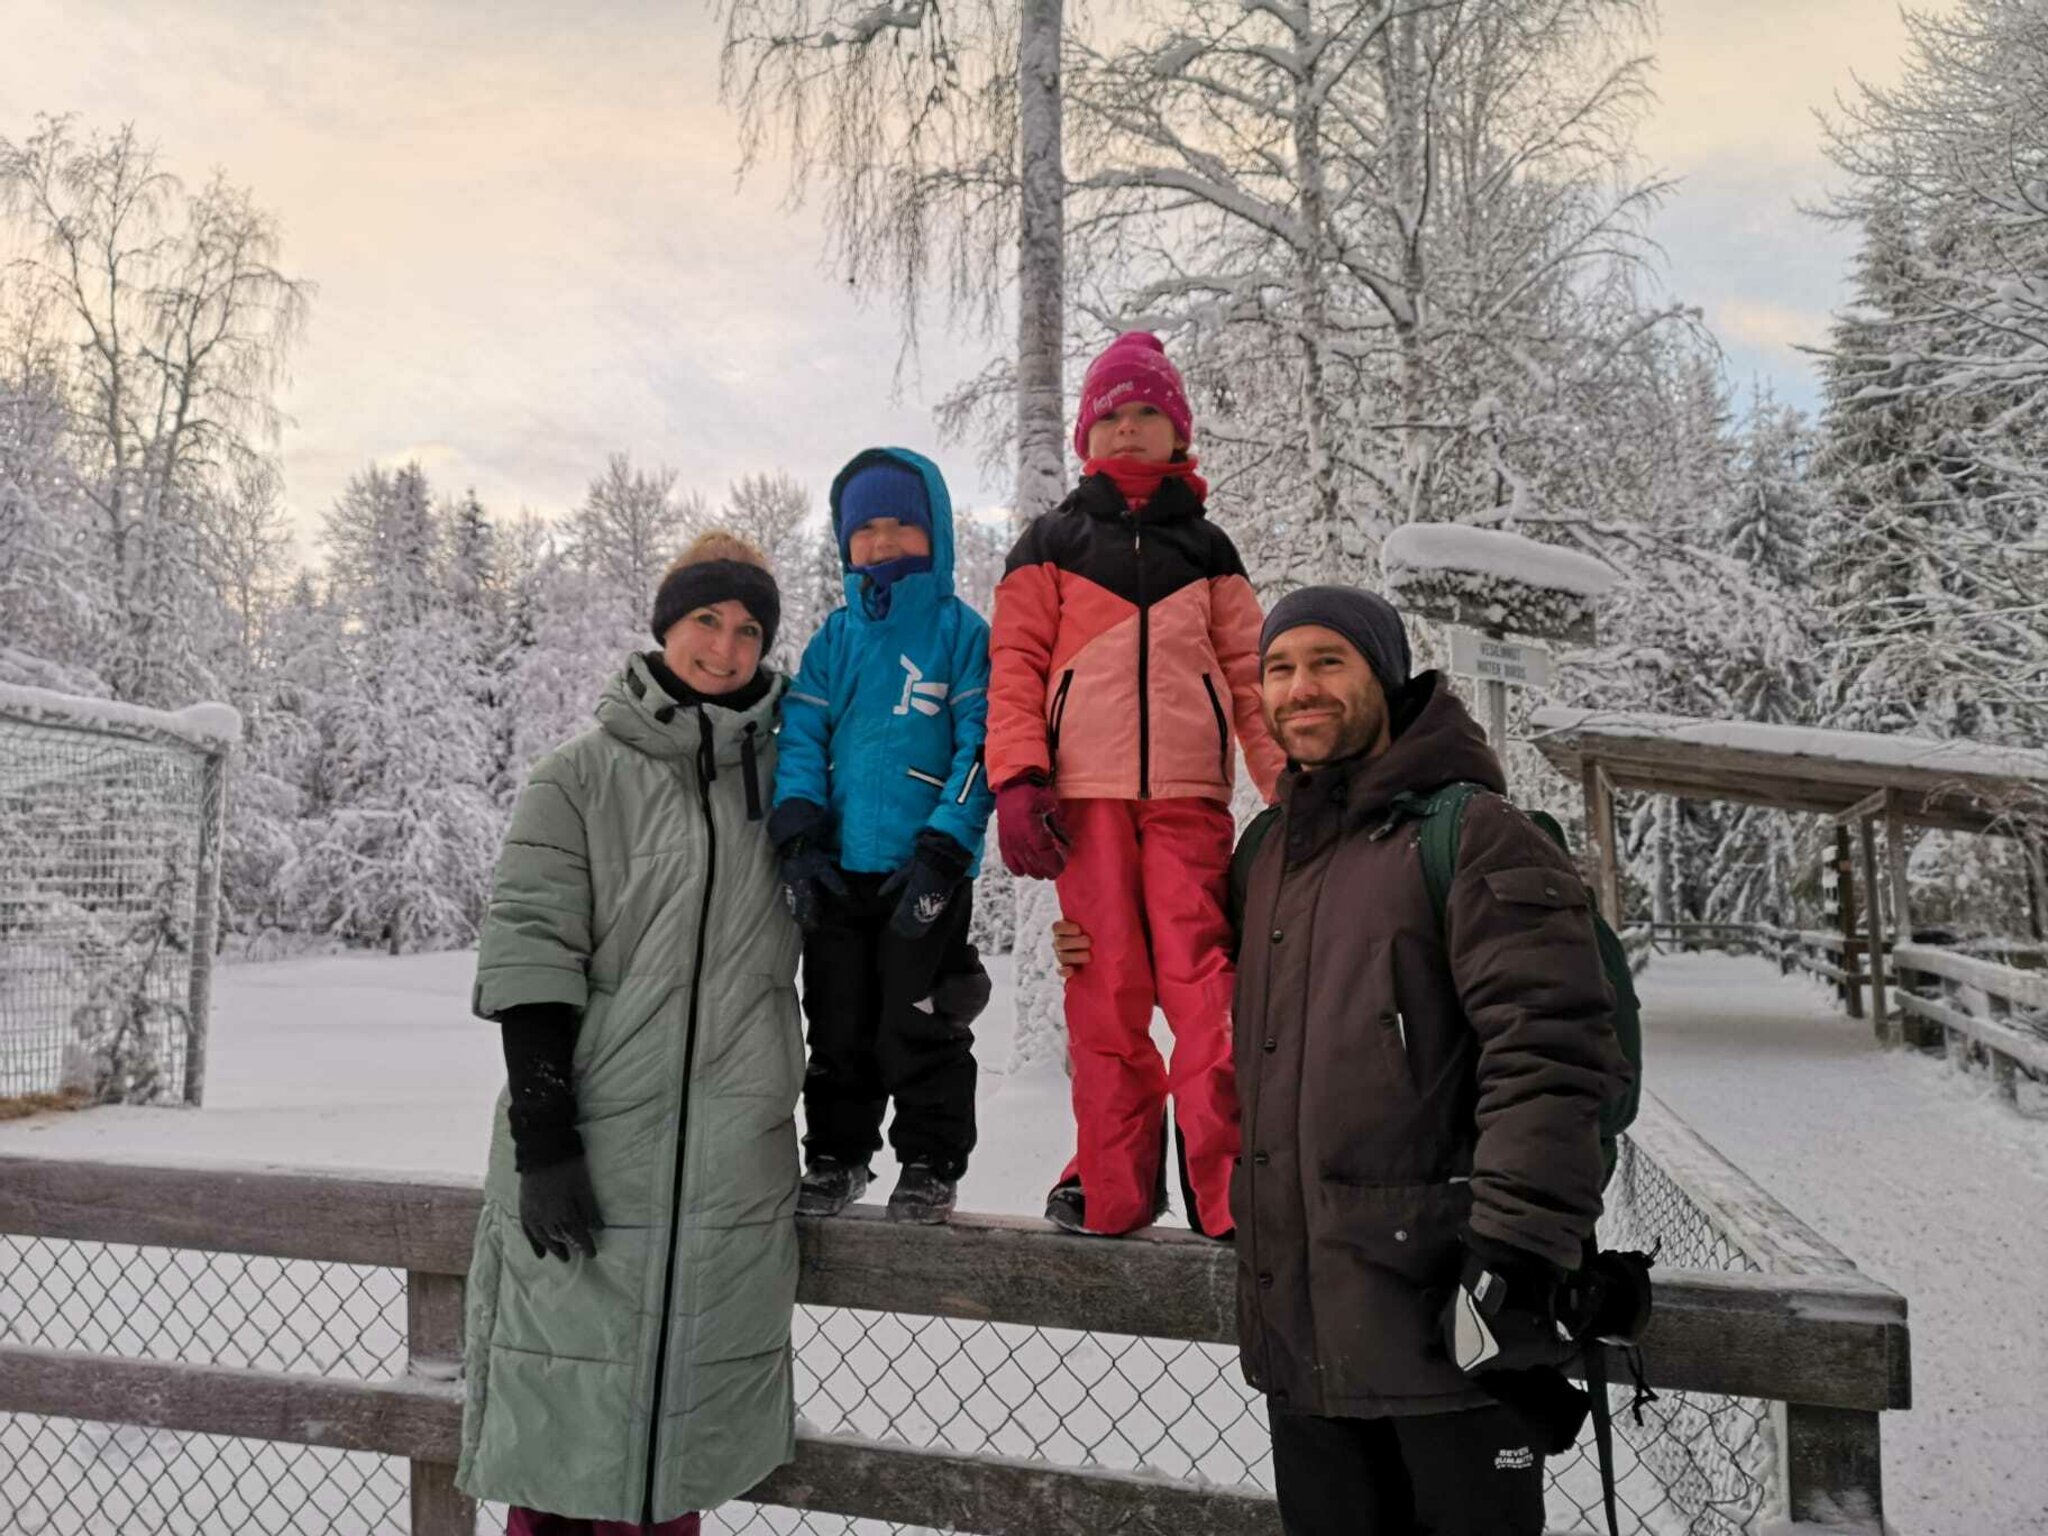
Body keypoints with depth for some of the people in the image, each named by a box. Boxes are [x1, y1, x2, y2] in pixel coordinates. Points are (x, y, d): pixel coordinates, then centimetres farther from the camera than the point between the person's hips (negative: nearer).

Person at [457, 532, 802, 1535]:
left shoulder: (781, 776, 10)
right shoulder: (578, 779, 1)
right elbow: (527, 954, -5)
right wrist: (542, 1138, -12)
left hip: (731, 1159, 2)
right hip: (586, 1145, -2)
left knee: (678, 1436, 8)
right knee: (561, 1423, 3)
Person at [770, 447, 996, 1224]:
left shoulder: (963, 632, -2)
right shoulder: (835, 637, 11)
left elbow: (980, 749, -8)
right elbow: (801, 739, 7)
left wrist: (942, 852, -17)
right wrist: (797, 837, -7)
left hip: (926, 873, -4)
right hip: (838, 871, 5)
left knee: (920, 1029, 3)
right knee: (838, 1025, 14)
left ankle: (931, 1167, 18)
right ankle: (836, 1157, 29)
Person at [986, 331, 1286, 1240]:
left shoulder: (1205, 547, 21)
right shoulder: (1053, 543, 16)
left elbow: (1251, 671, 16)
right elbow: (1016, 664, 7)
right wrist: (1017, 779, -7)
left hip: (1189, 791, 1)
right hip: (1087, 791, 0)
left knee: (1202, 979, -9)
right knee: (1105, 988, -2)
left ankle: (1227, 1183, -5)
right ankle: (1113, 1182, 8)